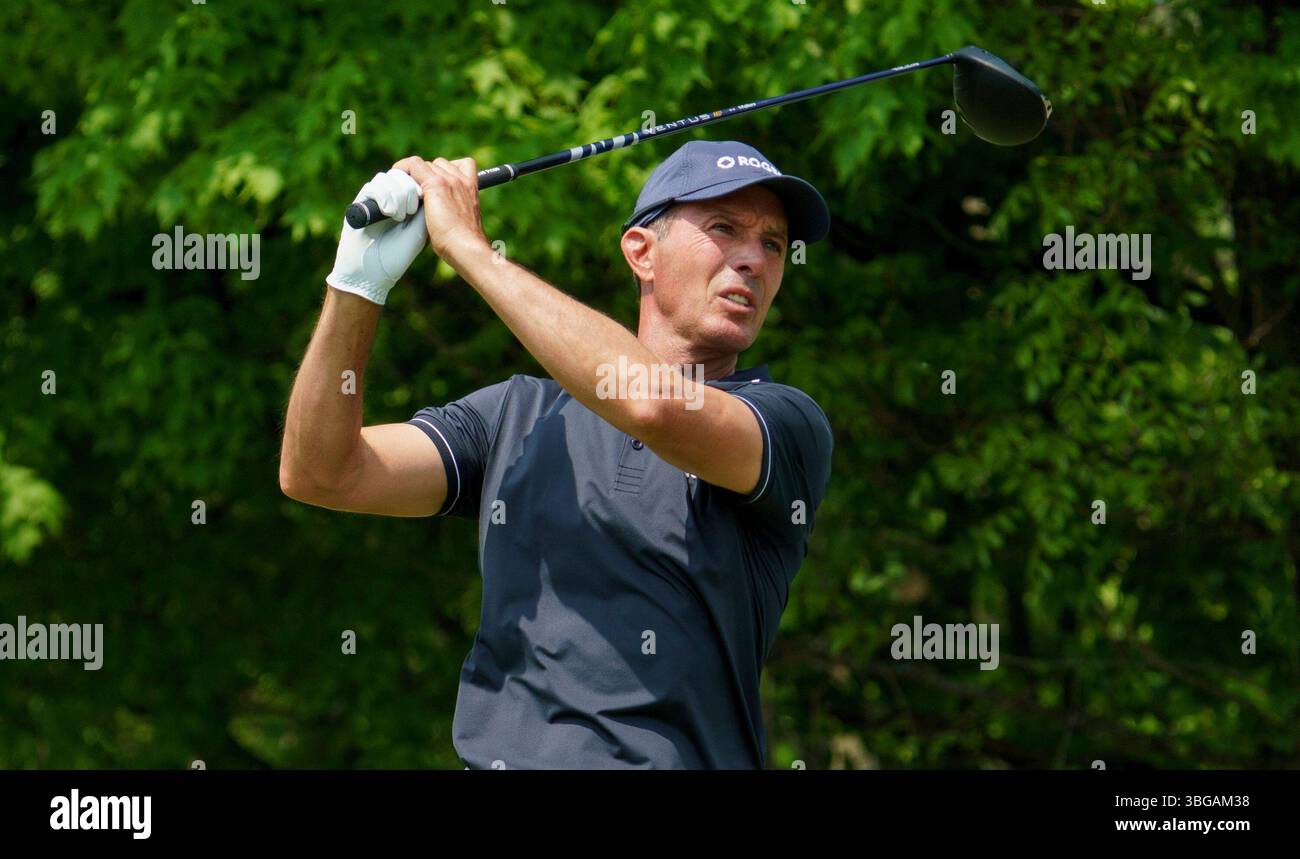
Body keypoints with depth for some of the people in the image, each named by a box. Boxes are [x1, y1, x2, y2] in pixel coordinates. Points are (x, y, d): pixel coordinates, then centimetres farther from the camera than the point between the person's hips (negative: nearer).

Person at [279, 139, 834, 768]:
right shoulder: (518, 415, 16)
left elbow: (653, 402, -15)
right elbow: (321, 474, 8)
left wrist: (467, 246, -8)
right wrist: (357, 280, -5)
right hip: (500, 753, 1)